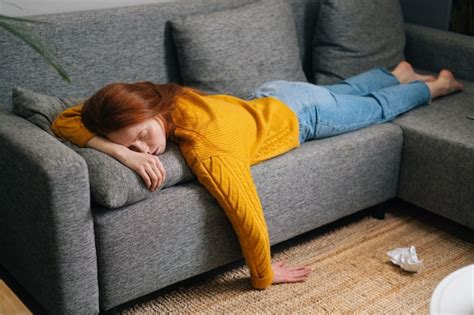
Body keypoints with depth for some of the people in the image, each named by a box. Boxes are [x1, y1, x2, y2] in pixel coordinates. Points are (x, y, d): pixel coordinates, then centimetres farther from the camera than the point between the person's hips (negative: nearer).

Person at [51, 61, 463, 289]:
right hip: (271, 98, 6)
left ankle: (434, 86, 51)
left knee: (378, 108, 24)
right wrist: (122, 152, -45)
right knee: (344, 90, 35)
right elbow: (64, 120, -27)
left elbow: (250, 220, -47)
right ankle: (399, 73, 61)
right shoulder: (144, 103, -28)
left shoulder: (206, 150, -47)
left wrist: (263, 278, -28)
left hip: (299, 115, -5)